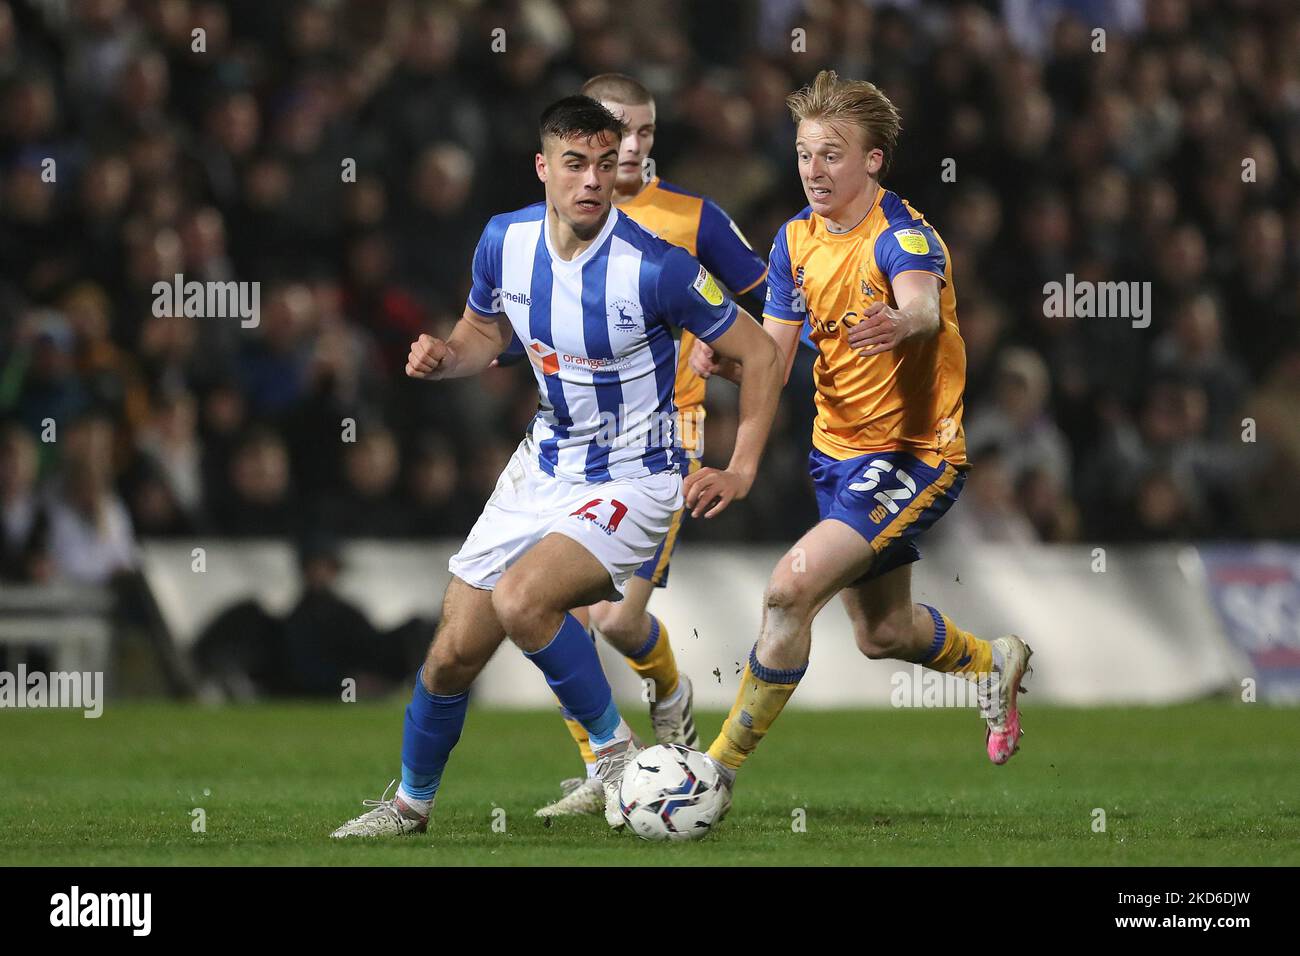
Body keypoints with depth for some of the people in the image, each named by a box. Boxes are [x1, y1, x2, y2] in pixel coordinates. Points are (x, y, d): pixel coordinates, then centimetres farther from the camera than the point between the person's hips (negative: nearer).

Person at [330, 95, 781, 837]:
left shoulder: (655, 267, -22)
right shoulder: (505, 242, -6)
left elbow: (761, 353, -12)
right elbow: (486, 332, 15)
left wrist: (741, 471, -14)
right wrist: (443, 357, -8)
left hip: (631, 483, -6)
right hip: (543, 468, 6)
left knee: (519, 599, -30)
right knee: (455, 652, 7)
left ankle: (615, 748, -9)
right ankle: (411, 801, 32)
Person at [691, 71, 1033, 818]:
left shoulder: (904, 234, -21)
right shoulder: (797, 240, 1)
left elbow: (924, 306, -43)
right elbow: (774, 359, -1)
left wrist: (902, 321, -68)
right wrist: (726, 361, -24)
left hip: (915, 455, -8)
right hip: (839, 452, 8)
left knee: (792, 588, -23)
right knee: (883, 633, 21)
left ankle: (722, 769, -12)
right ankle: (995, 664, 52)